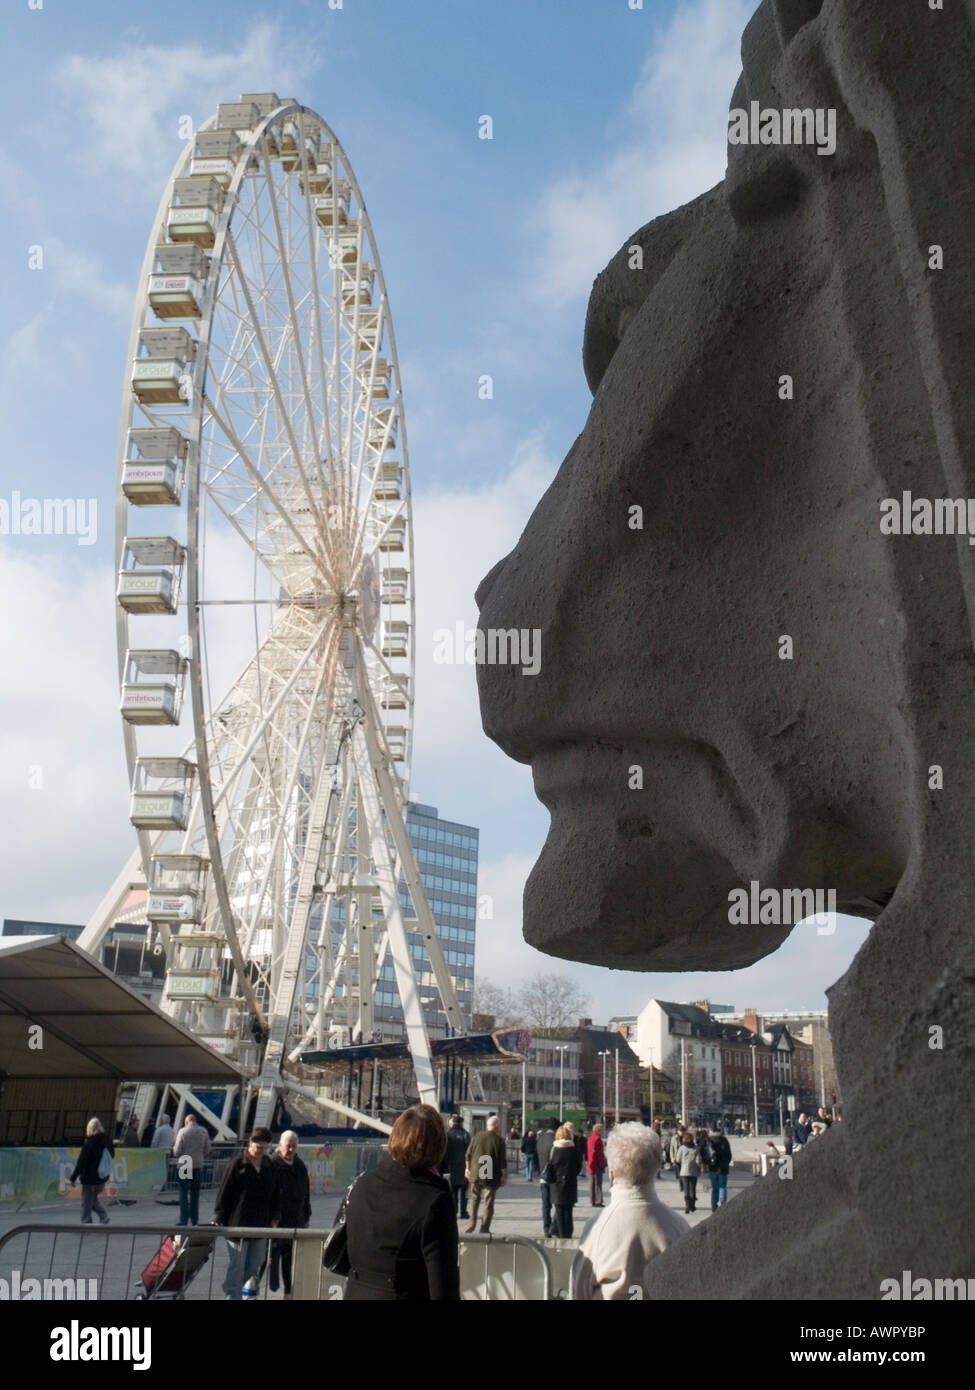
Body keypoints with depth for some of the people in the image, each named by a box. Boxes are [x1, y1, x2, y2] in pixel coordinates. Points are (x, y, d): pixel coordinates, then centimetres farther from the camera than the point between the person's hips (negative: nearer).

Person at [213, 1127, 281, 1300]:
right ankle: (233, 1295, 9)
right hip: (238, 1223, -5)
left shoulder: (270, 1166, 8)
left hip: (261, 1223, 5)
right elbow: (224, 1193, -7)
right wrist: (218, 1219, -9)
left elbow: (276, 1194, 17)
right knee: (237, 1263, -1)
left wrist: (274, 1217, 12)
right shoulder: (236, 1164, -8)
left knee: (257, 1261, 11)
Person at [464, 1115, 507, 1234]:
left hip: (475, 1174, 3)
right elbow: (503, 1161, -8)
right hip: (491, 1177, -3)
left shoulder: (477, 1137, 1)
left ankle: (472, 1221, 11)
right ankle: (484, 1228, 6)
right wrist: (504, 1175, 3)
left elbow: (468, 1155, 7)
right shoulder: (499, 1140, -9)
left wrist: (468, 1168, 20)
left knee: (474, 1198, 20)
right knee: (489, 1202, 6)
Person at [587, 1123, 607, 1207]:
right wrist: (603, 1164, -13)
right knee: (598, 1183, -6)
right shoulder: (597, 1139, -15)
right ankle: (598, 1201, -7)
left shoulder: (590, 1138, 14)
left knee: (592, 1183, 12)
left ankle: (592, 1201, 15)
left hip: (591, 1165, 9)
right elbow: (600, 1153, -18)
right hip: (597, 1166, -9)